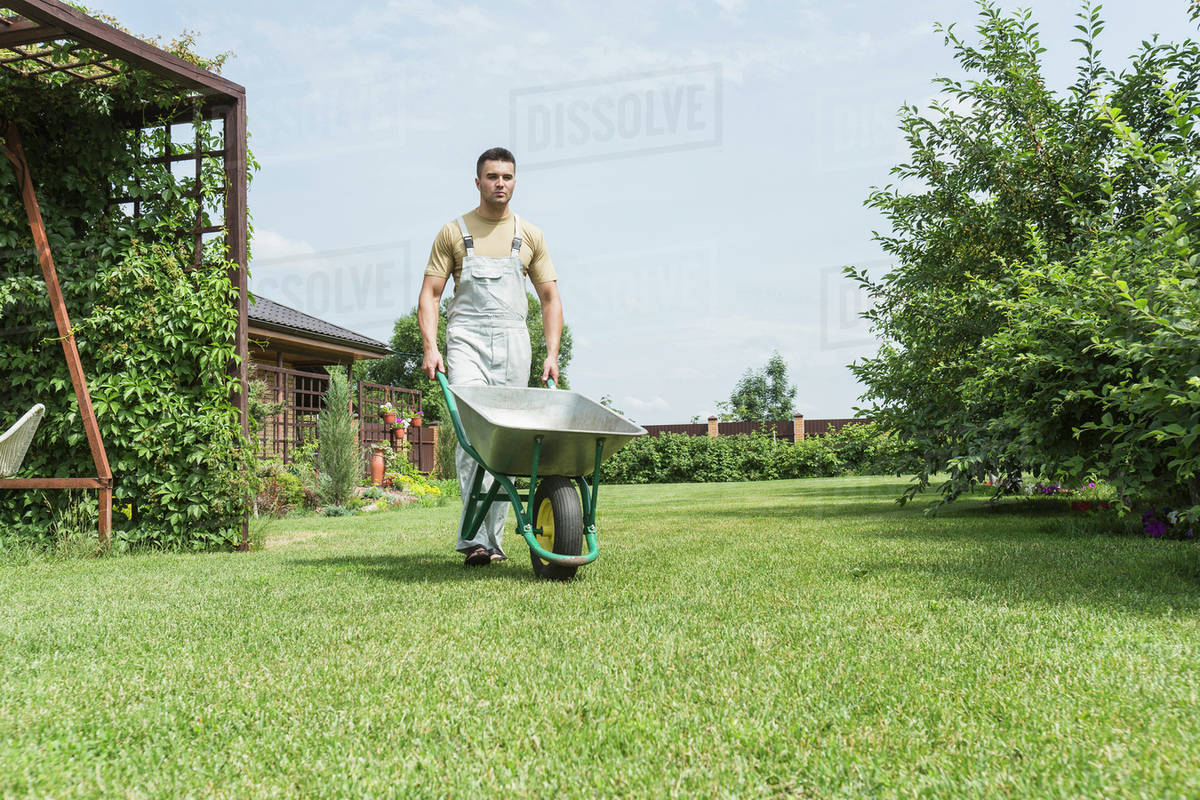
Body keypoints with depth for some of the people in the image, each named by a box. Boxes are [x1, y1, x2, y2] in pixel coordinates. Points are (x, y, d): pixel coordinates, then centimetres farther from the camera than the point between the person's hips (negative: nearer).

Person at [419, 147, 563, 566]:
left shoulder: (530, 236, 14)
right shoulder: (453, 232, 8)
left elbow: (550, 298, 14)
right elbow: (430, 295, 5)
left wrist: (552, 354, 3)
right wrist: (430, 349, -9)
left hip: (513, 342, 3)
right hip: (466, 338, -2)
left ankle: (491, 536, 9)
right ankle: (475, 536, -20)